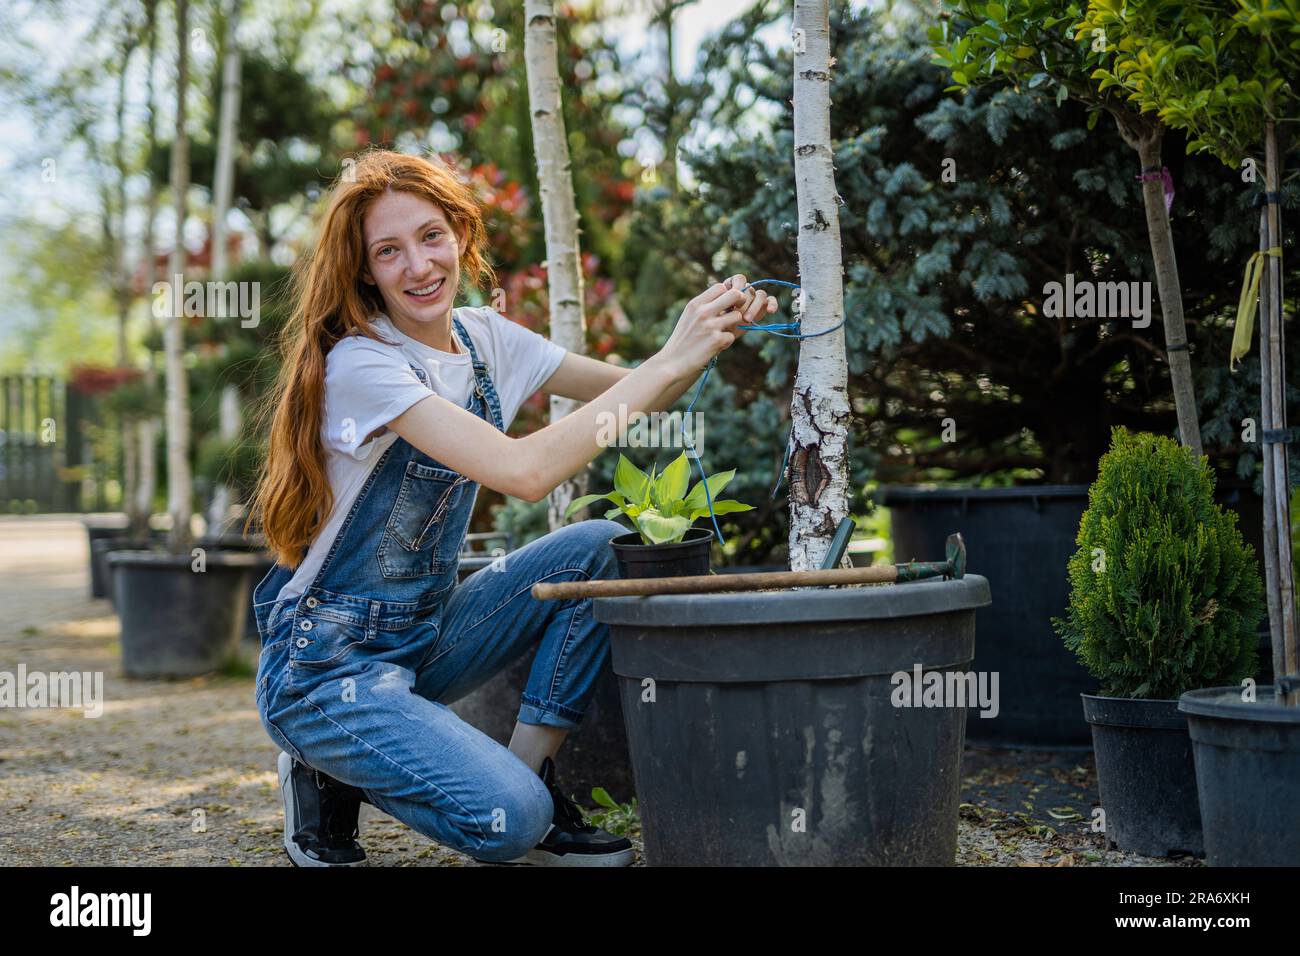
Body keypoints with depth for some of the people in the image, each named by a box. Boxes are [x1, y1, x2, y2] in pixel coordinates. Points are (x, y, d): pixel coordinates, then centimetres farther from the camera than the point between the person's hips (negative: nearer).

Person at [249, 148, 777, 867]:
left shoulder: (482, 337, 2)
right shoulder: (359, 362, -22)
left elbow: (635, 396, 7)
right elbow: (524, 471, -34)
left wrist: (711, 332, -14)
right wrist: (669, 361, -30)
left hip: (427, 634, 8)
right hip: (328, 668, -8)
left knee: (599, 547, -8)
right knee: (507, 820, -26)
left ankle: (532, 779, -1)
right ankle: (334, 777, 2)